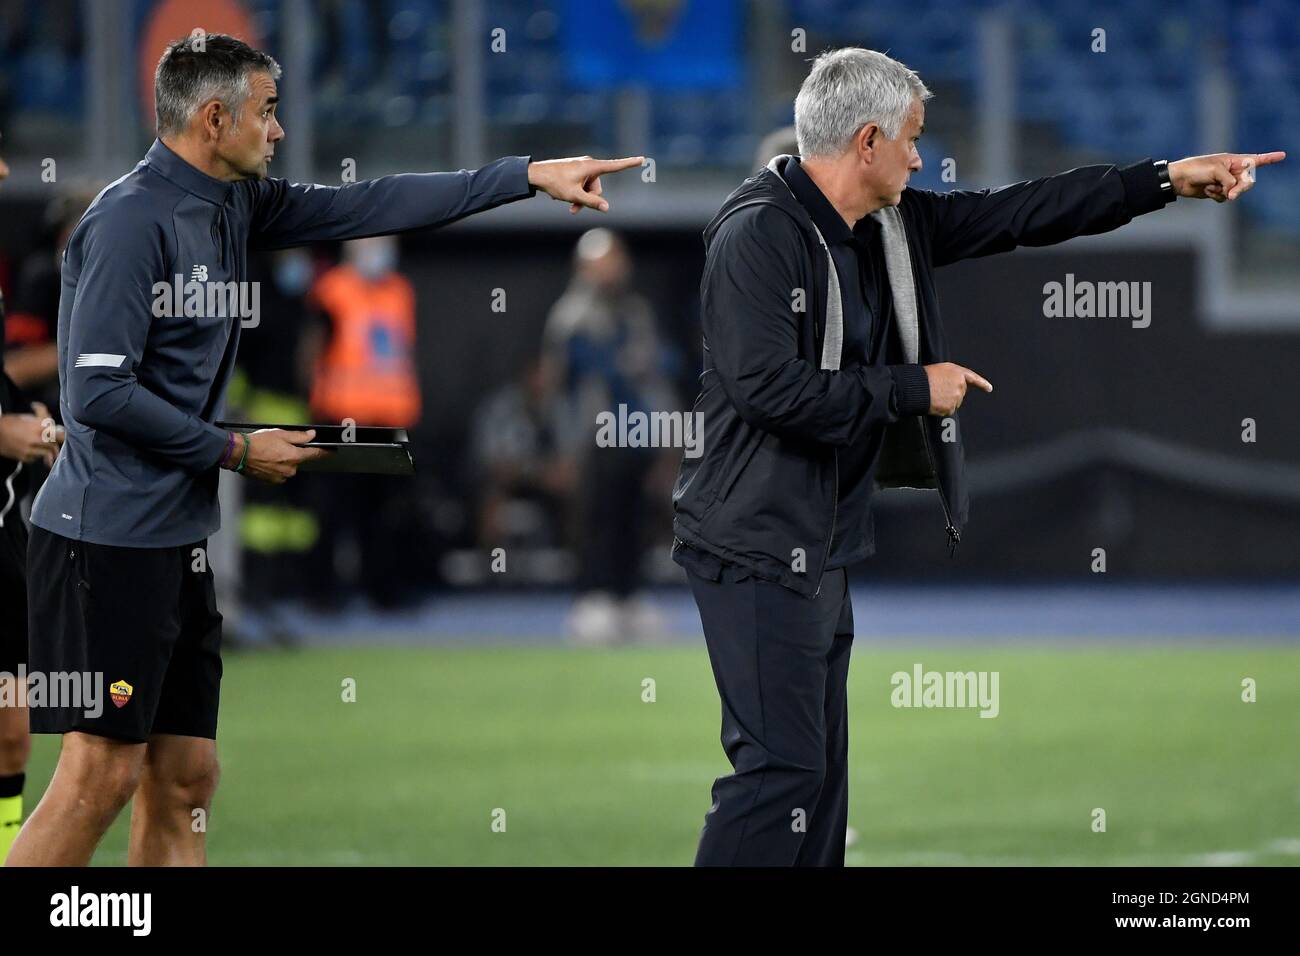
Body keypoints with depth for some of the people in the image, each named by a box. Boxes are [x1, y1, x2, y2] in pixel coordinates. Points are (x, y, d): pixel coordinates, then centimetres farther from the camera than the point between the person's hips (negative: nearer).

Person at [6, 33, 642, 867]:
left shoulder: (234, 206, 11)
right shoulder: (132, 219, -15)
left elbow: (367, 207, 16)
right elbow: (99, 392, -19)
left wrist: (530, 174, 14)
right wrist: (237, 453, -10)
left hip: (178, 540, 9)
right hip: (109, 538, -9)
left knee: (184, 780, 7)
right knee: (101, 775, -11)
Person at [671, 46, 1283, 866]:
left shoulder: (890, 227, 8)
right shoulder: (757, 236, -17)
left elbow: (1018, 215, 15)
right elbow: (768, 388, -26)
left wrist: (1170, 180, 14)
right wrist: (916, 390, -16)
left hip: (825, 549, 10)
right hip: (760, 547, -10)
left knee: (820, 768, 10)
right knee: (782, 765, -13)